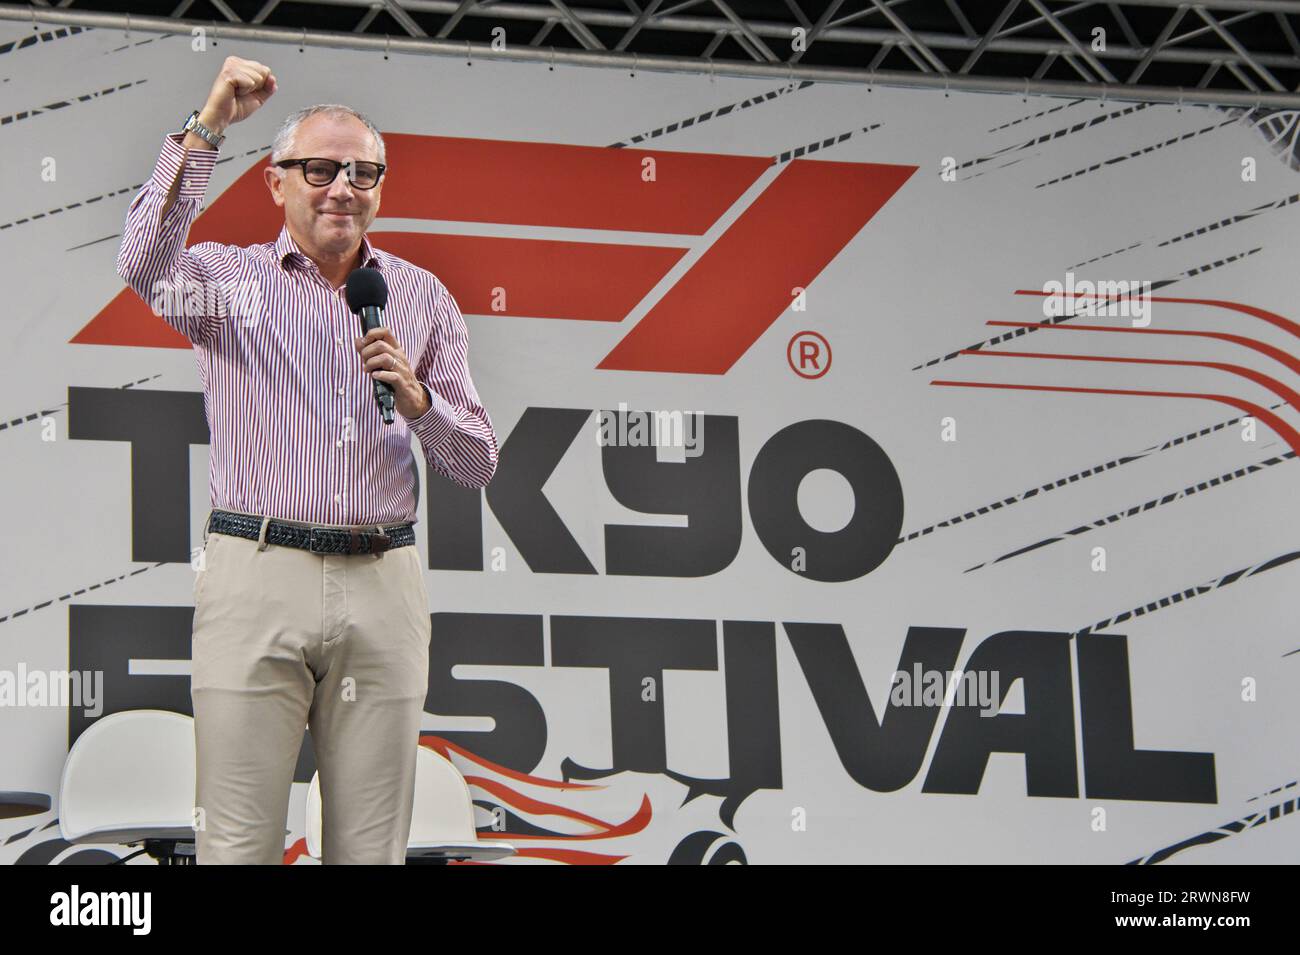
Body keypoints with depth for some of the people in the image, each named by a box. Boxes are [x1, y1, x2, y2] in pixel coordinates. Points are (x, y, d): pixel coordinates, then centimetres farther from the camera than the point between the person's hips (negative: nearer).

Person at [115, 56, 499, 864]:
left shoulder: (423, 298, 15)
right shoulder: (231, 277, 7)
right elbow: (146, 267, -18)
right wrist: (207, 127, -20)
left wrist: (417, 401, -6)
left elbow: (479, 466, 14)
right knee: (240, 842, -4)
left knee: (372, 847, 4)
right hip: (258, 576, -3)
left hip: (383, 585, 3)